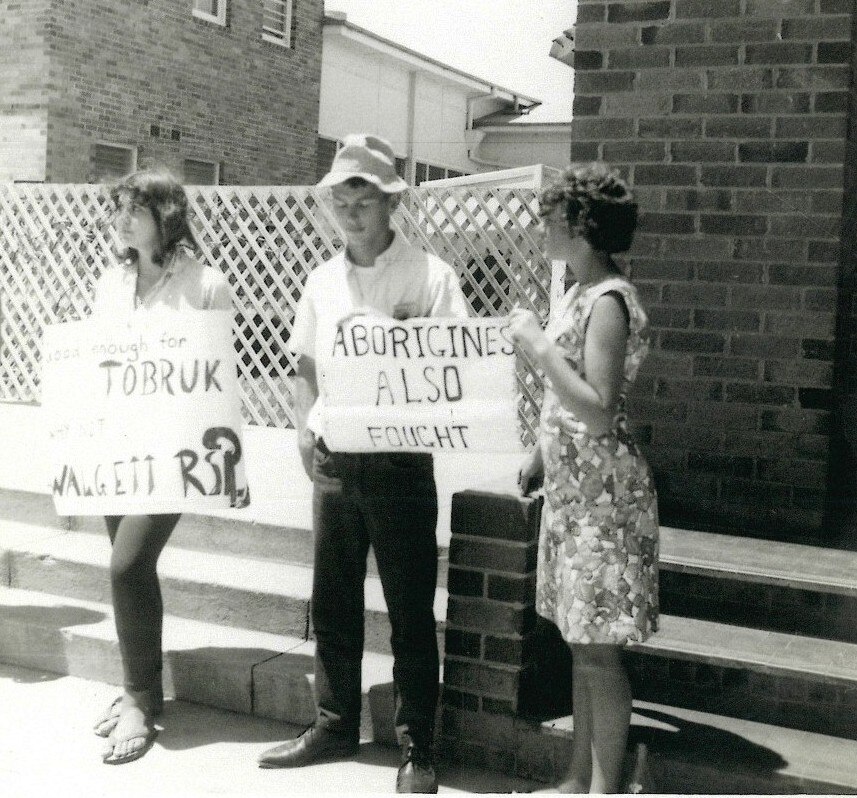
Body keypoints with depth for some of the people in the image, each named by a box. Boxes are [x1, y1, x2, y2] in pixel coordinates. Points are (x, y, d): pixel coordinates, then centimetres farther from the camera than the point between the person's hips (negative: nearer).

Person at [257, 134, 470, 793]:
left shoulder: (430, 276, -5)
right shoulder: (324, 280, 10)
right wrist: (306, 430, 3)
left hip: (399, 464, -5)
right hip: (333, 462, 5)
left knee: (411, 613, 3)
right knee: (333, 605, 14)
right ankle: (335, 726, 30)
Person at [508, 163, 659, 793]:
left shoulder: (608, 301, -16)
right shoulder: (581, 293, 12)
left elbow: (599, 413, -23)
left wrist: (538, 346, -22)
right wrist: (541, 456, 16)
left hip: (603, 495, -9)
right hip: (573, 487, 9)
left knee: (599, 648, -1)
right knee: (580, 641, 15)